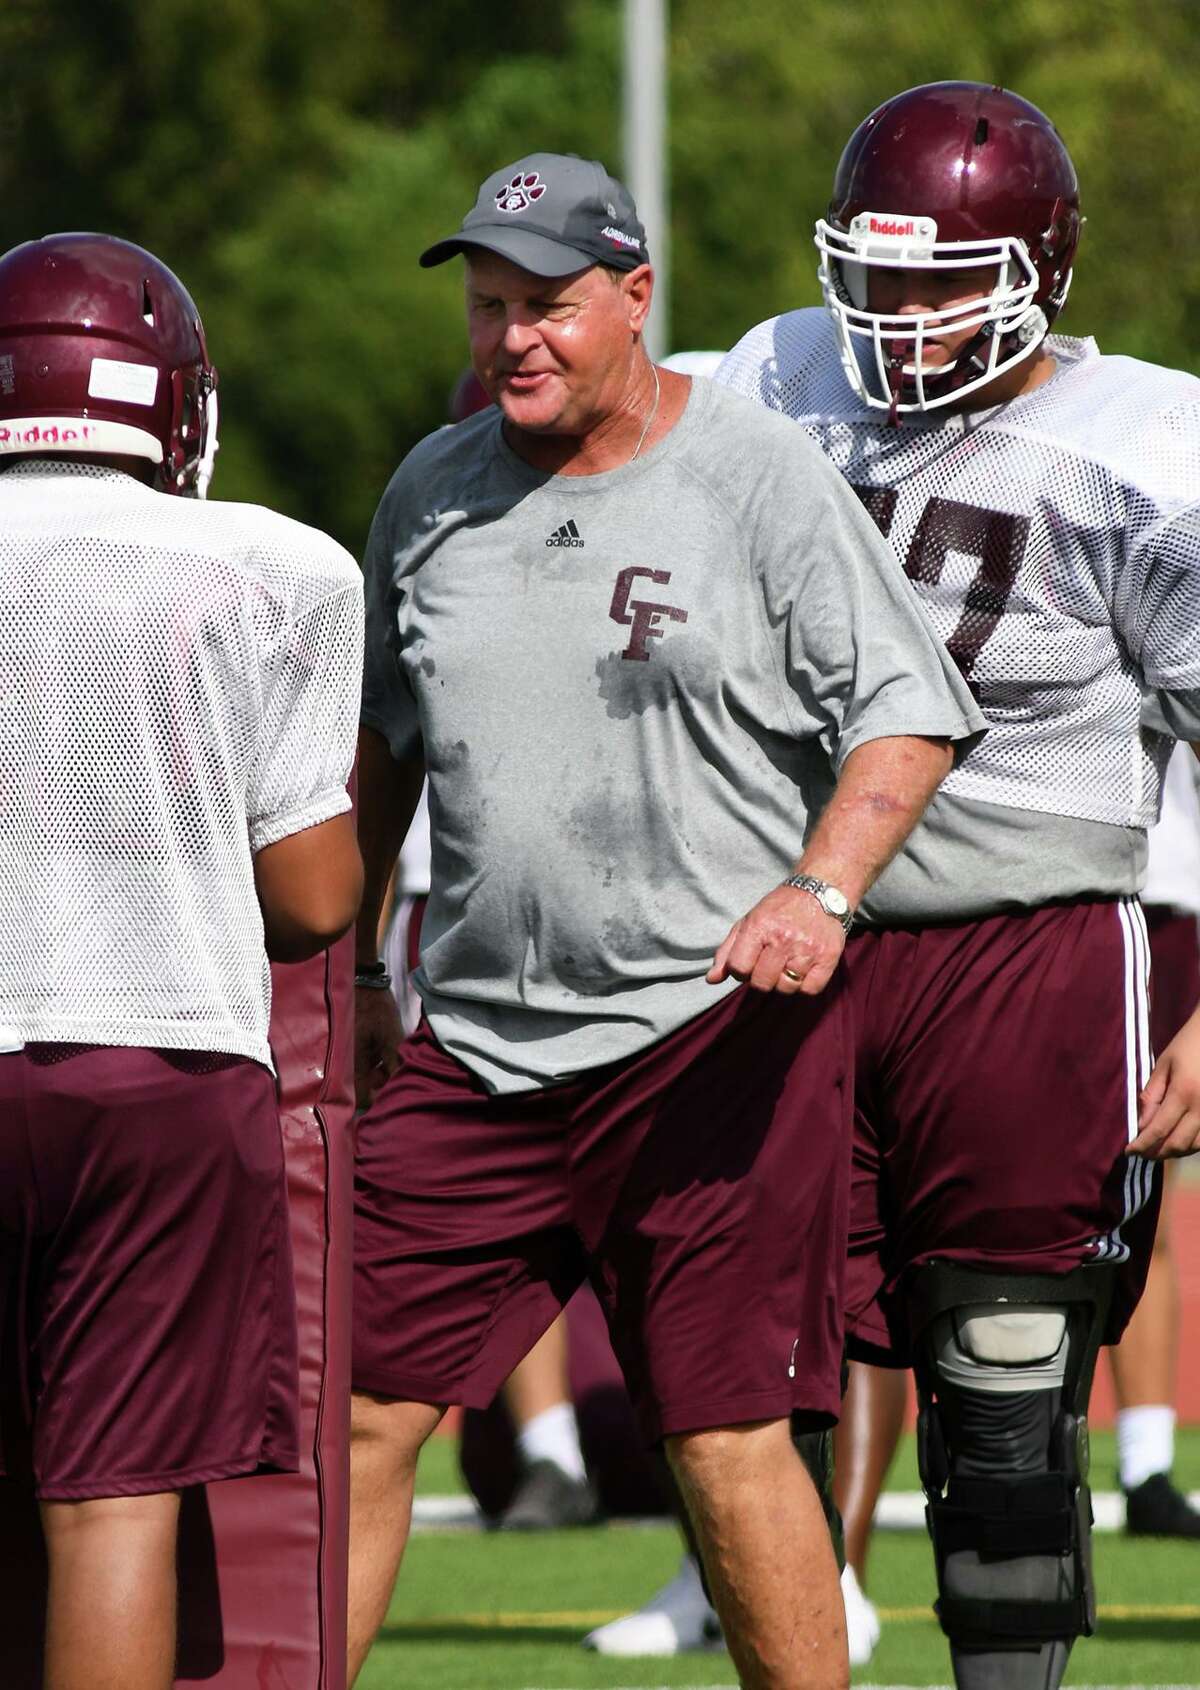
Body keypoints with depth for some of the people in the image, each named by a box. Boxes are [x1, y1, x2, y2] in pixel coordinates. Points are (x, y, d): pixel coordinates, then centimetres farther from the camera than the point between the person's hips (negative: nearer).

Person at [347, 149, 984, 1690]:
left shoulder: (760, 482, -4)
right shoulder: (433, 494, 11)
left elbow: (906, 713, -6)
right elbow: (380, 738, 24)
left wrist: (820, 891, -22)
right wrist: (345, 961, 23)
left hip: (711, 1028, -5)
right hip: (478, 1036, 5)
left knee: (727, 1445, -4)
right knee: (360, 1404, 2)